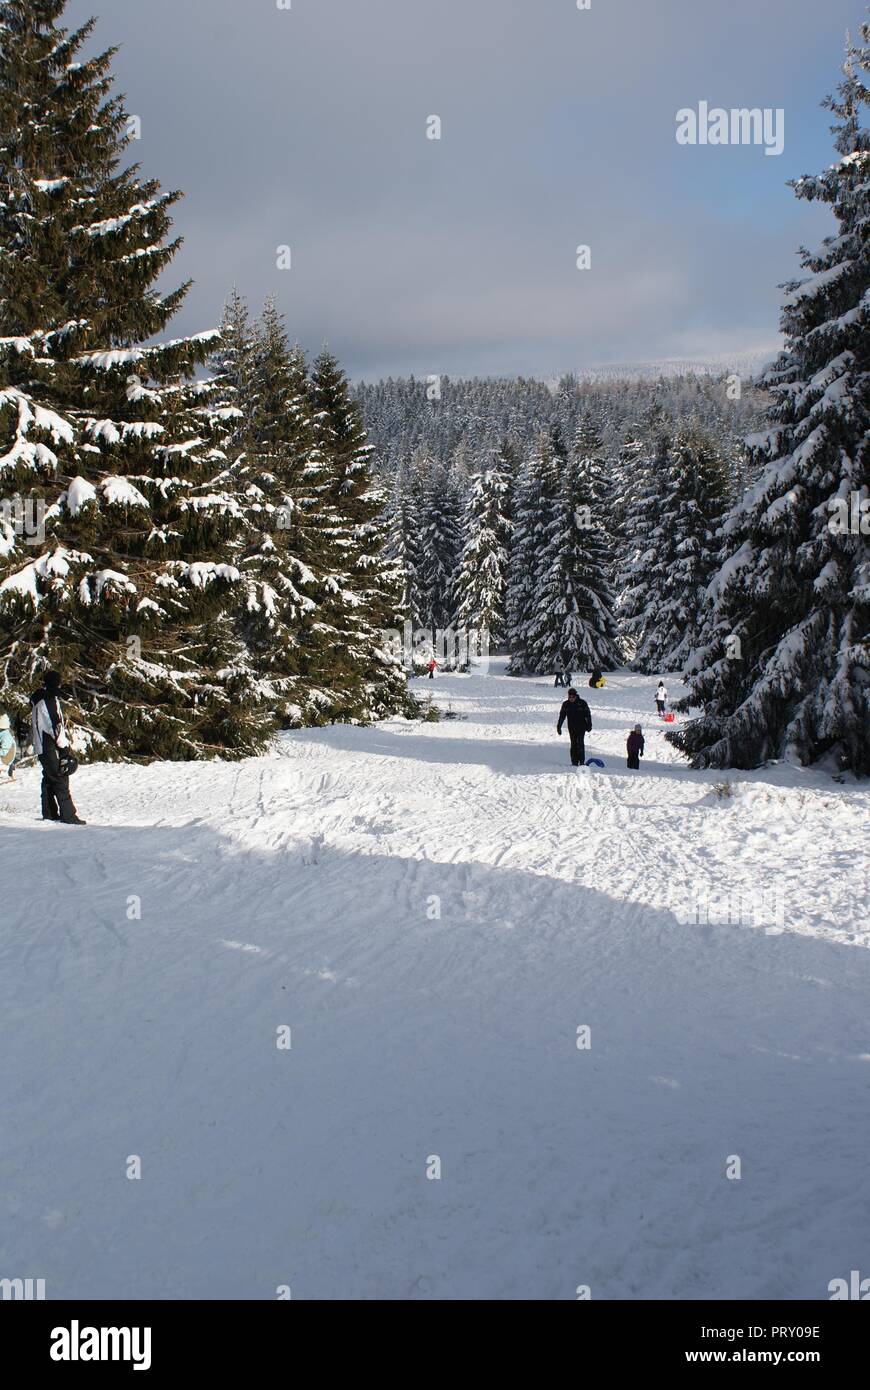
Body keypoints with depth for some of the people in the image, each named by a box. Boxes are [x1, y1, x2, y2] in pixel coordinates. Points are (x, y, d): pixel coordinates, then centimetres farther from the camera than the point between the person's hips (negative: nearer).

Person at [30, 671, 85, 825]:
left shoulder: (37, 698, 14)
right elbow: (55, 724, -20)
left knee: (48, 778, 16)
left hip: (40, 747, 10)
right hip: (51, 747, -10)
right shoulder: (50, 699, -16)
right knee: (60, 779, -9)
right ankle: (68, 815, -12)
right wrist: (64, 746, -15)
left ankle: (49, 813, 20)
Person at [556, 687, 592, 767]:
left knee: (580, 743, -13)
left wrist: (589, 725, -1)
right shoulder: (566, 704, 4)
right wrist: (559, 726, 5)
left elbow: (587, 715, 2)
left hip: (581, 727, -3)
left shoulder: (582, 703, -4)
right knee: (573, 744, 2)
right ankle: (574, 762, 5)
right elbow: (562, 716, 9)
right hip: (572, 728, 3)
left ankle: (581, 761, -12)